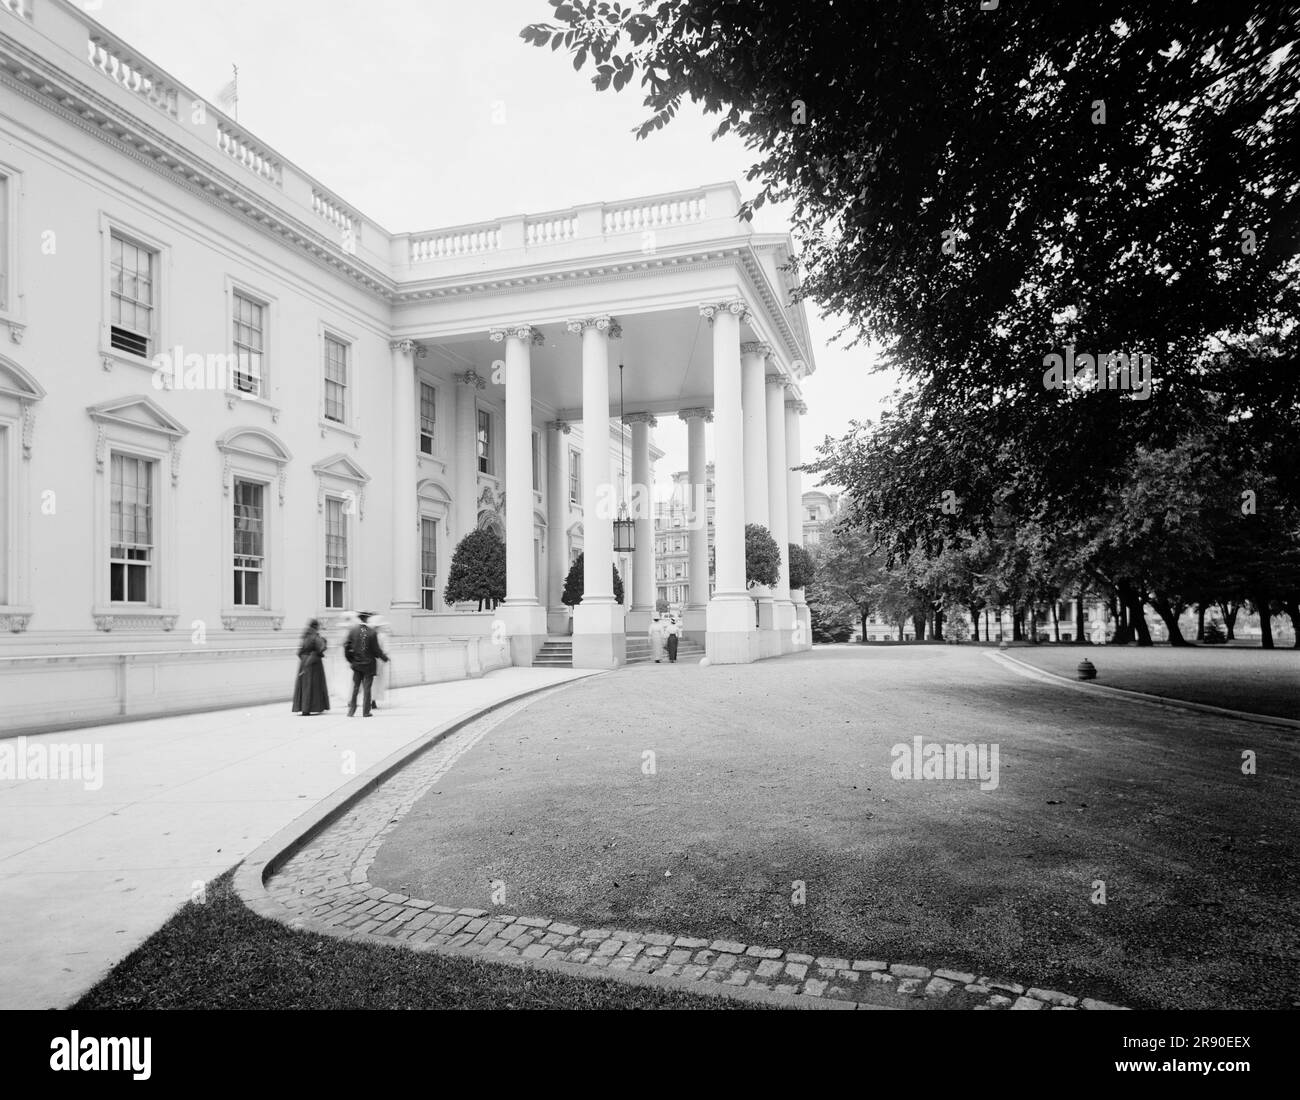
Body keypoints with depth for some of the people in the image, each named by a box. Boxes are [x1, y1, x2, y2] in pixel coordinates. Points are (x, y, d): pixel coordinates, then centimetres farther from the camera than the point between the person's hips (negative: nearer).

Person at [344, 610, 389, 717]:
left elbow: (346, 646, -1)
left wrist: (350, 659, 14)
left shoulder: (353, 630, -4)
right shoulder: (372, 632, -12)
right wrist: (385, 658, 7)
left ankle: (351, 710, 11)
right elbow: (376, 649, -10)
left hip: (356, 664, 3)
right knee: (367, 688, 4)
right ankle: (365, 712, 6)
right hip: (369, 664, -3)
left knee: (355, 687, 11)